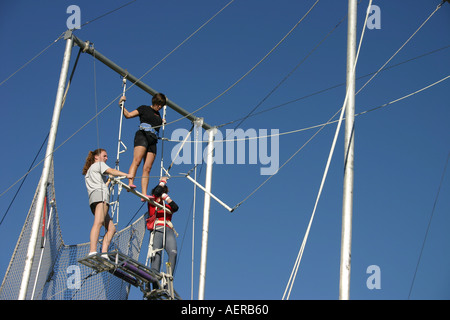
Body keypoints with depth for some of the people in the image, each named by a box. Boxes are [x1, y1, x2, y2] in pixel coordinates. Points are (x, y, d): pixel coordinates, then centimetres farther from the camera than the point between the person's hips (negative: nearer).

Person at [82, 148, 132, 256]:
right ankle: (92, 251, -46)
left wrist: (108, 181, 50)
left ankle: (104, 253, -16)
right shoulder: (99, 164, 15)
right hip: (100, 195, -9)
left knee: (111, 228, 3)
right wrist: (126, 175, -14)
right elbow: (110, 171, -5)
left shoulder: (88, 171, 39)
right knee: (98, 222, -27)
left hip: (93, 200, 9)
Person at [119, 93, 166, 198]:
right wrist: (122, 106, -3)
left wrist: (163, 123, 28)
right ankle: (130, 183, -40)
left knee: (147, 168, -5)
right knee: (137, 161, -26)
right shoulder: (144, 109, 11)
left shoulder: (158, 115, 28)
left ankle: (144, 194, -13)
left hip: (153, 140, 5)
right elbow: (128, 115, 7)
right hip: (142, 135, -5)